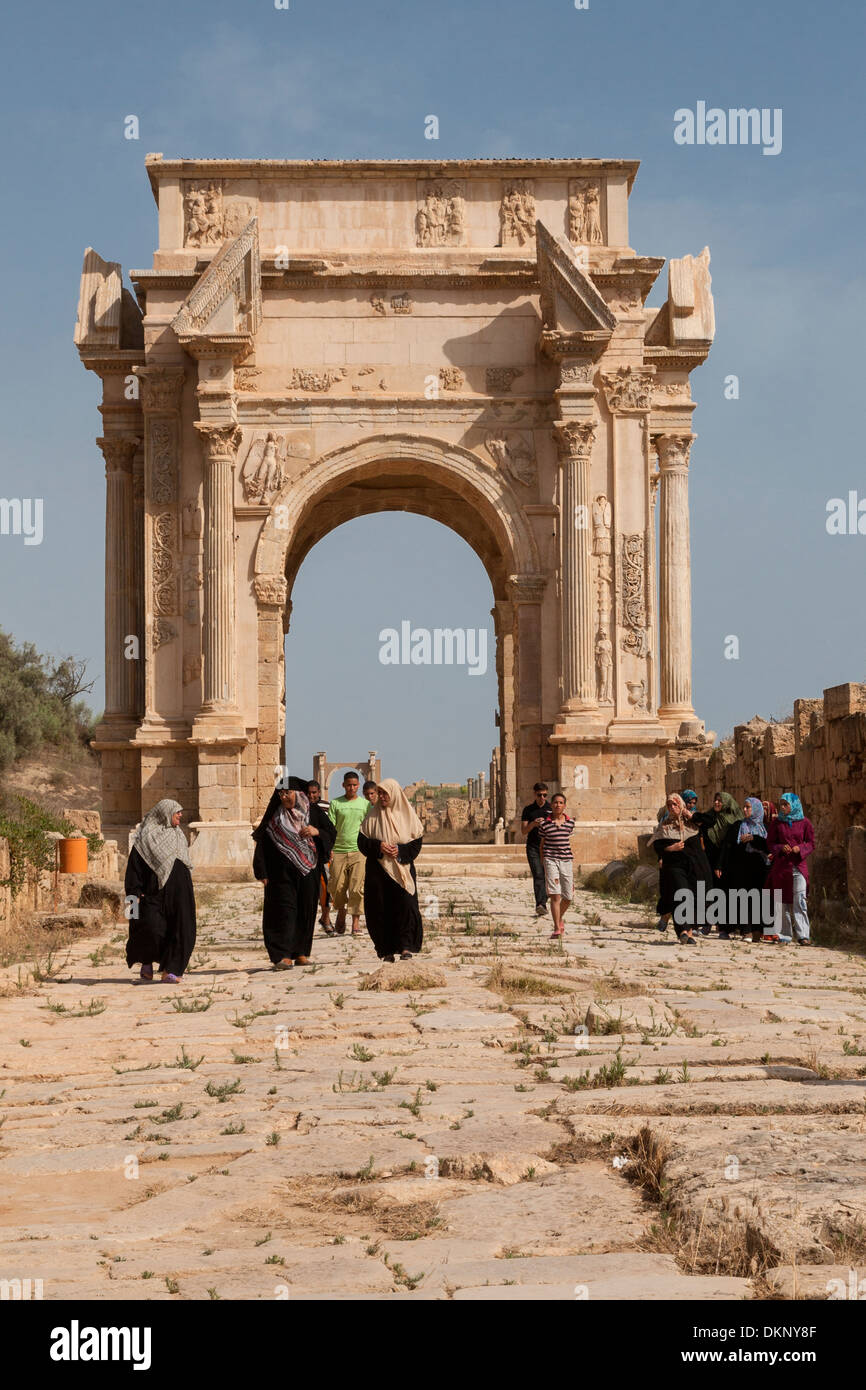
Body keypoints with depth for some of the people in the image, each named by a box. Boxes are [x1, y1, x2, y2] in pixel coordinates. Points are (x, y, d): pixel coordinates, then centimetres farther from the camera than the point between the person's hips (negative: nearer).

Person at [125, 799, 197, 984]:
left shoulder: (178, 836, 18)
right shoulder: (146, 837, -1)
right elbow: (134, 866, -5)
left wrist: (189, 890, 20)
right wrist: (135, 894, -13)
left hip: (178, 893, 6)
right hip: (154, 891, -6)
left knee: (179, 929, -4)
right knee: (152, 927, -15)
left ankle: (170, 971, -3)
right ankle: (146, 963, 12)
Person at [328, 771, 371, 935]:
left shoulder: (365, 804, 10)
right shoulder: (335, 804, 8)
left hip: (358, 851, 0)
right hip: (338, 850, 0)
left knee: (357, 888, -8)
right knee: (337, 888, 2)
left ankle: (356, 922, -4)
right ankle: (341, 914, 26)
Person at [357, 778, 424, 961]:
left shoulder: (407, 815, 5)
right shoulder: (373, 817, 8)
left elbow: (416, 843, 3)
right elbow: (362, 841, 4)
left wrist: (400, 850, -14)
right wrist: (378, 846, -13)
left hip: (402, 869, -1)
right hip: (378, 870, 1)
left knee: (405, 905, -15)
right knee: (380, 909, -2)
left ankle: (405, 946, -13)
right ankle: (387, 950, 5)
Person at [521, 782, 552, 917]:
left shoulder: (552, 808, 8)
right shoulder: (528, 810, 8)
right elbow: (524, 831, 3)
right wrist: (533, 824, -17)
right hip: (533, 847, -1)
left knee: (546, 876, -3)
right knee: (538, 875, -12)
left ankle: (542, 904, 6)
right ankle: (541, 905, -18)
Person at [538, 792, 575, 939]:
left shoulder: (570, 822, 7)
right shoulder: (545, 824, -1)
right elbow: (542, 844, 9)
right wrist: (542, 864, 10)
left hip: (566, 861, 3)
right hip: (551, 860, -3)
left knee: (568, 897, 7)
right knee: (555, 894, -13)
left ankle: (560, 919, 36)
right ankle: (557, 929, -10)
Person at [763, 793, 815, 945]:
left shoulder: (804, 822, 3)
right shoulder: (777, 822, 7)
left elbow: (811, 843, 6)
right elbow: (770, 842, 8)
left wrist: (800, 848, -13)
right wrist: (781, 847, -11)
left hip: (799, 865, -2)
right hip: (781, 865, 2)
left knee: (800, 900, -11)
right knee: (783, 901, 3)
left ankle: (803, 935, -9)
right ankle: (784, 936, 9)